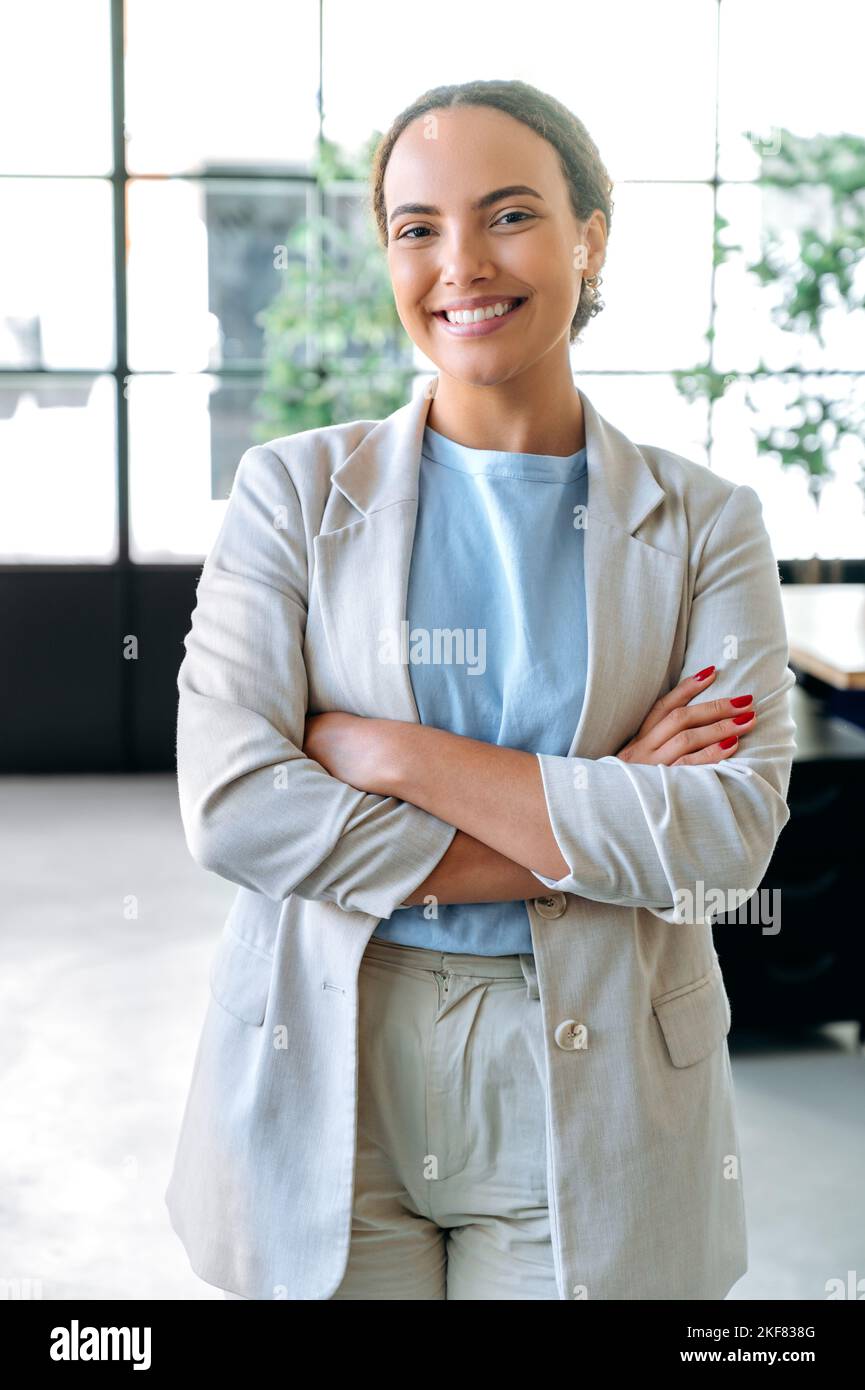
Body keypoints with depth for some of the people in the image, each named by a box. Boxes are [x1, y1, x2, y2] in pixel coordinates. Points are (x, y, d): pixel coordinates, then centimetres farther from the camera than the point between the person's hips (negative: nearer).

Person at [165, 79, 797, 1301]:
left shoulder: (703, 522, -1)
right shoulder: (295, 490, -1)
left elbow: (733, 832, -13)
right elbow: (230, 805, -12)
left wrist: (393, 752, -17)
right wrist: (587, 835, -15)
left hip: (589, 1103, 0)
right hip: (324, 1081, 0)